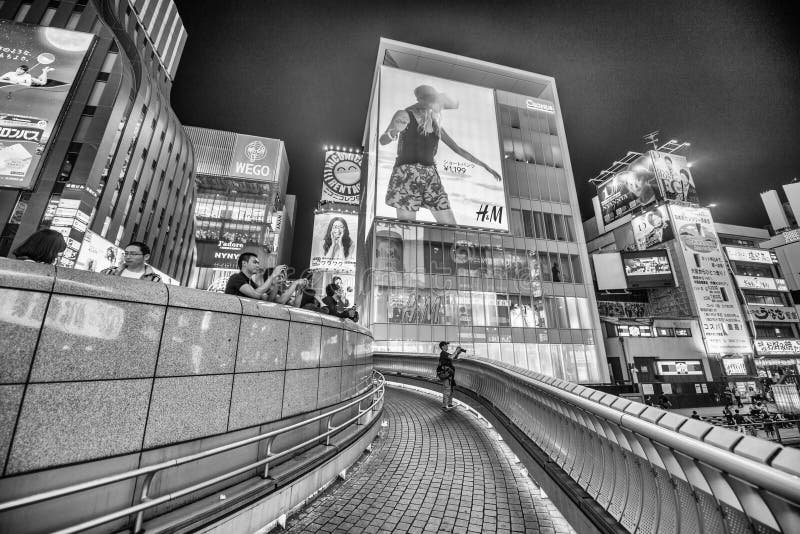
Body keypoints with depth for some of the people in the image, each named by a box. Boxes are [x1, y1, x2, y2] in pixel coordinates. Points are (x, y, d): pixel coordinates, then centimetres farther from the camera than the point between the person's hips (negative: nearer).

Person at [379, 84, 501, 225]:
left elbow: (459, 149, 26)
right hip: (406, 176, -5)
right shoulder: (405, 115, 7)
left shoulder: (436, 127, 22)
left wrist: (485, 166, 25)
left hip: (431, 177, 6)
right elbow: (382, 141, -2)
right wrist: (393, 131, -26)